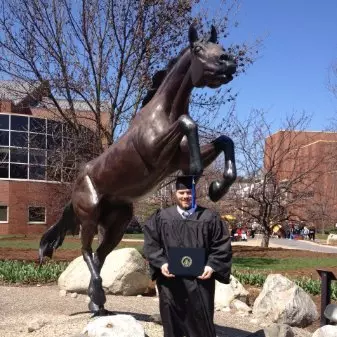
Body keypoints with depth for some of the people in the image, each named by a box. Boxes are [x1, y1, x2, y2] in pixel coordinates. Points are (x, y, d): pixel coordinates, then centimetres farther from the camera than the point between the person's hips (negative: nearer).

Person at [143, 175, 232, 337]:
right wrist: (161, 263, -12)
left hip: (200, 281, -1)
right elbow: (151, 243, 3)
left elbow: (222, 245, 2)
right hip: (170, 282, 1)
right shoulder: (161, 217, 6)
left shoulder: (210, 217, 4)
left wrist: (212, 266, -12)